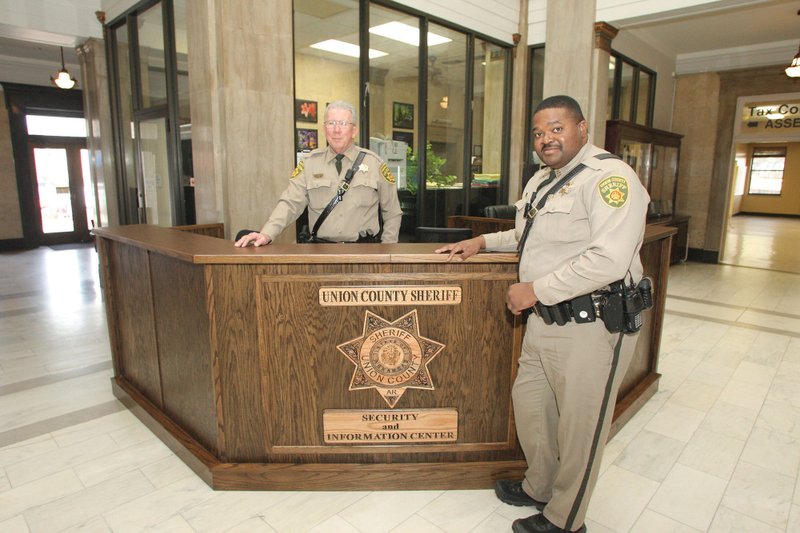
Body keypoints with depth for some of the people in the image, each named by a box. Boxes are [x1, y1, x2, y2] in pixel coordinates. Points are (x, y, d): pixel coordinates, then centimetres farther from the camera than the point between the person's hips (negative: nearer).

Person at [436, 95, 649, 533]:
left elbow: (608, 260, -27)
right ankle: (539, 487, 45)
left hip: (591, 326, -9)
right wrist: (482, 242, 19)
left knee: (579, 428, 8)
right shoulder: (541, 180, 14)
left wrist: (535, 290, -22)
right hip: (545, 318, 9)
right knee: (529, 403, 20)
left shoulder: (609, 177, -16)